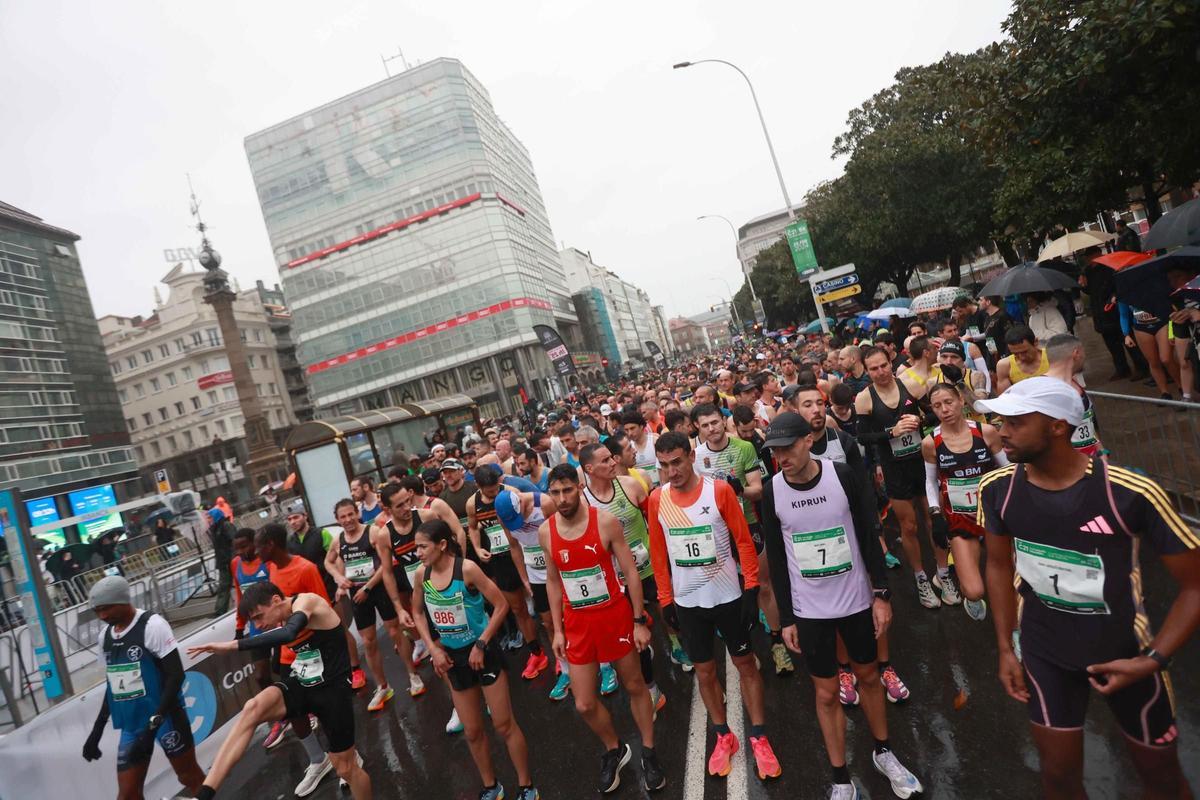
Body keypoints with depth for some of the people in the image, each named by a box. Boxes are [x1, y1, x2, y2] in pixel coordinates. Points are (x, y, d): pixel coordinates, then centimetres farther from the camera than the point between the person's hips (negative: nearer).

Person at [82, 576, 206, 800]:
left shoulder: (152, 625, -13)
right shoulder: (104, 637, 8)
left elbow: (176, 675, -16)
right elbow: (112, 686, 19)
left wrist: (154, 722, -20)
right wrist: (96, 733, 16)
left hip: (164, 719, -6)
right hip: (130, 725, 6)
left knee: (190, 778, 6)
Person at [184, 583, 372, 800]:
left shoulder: (305, 601, -21)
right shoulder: (282, 619, 3)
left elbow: (288, 634, -41)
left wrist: (232, 645, -44)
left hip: (332, 689, -6)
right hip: (301, 685, 6)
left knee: (346, 768, 5)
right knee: (253, 708, -25)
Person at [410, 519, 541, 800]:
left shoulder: (467, 569, -23)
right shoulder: (421, 575, -7)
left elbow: (501, 605, -18)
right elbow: (418, 613, 10)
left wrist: (481, 645, -17)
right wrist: (433, 649, 0)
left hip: (482, 652, -5)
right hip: (453, 656, 5)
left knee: (503, 725, 5)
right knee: (472, 731, 16)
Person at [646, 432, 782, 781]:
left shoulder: (720, 490, -13)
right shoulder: (656, 499, -6)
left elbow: (744, 540, -8)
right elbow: (658, 553, 2)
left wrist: (751, 589, -9)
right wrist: (665, 600, 5)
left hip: (728, 595, -2)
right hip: (687, 601, 2)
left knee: (745, 663, 12)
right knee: (704, 671, 13)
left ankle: (759, 738, 29)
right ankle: (723, 737, 33)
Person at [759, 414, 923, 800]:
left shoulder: (843, 476, -14)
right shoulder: (772, 492, -12)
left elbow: (869, 536, -5)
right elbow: (776, 559, -4)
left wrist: (881, 594, -6)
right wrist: (786, 617, -2)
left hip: (856, 599, 1)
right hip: (809, 609, 0)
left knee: (868, 675, 19)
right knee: (826, 692, 9)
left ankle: (884, 752, 43)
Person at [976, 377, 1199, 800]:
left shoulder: (1132, 493, -26)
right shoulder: (997, 489, -14)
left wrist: (1153, 660, -17)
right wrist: (1006, 648, 2)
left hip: (1124, 650, -2)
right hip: (1043, 649, 2)